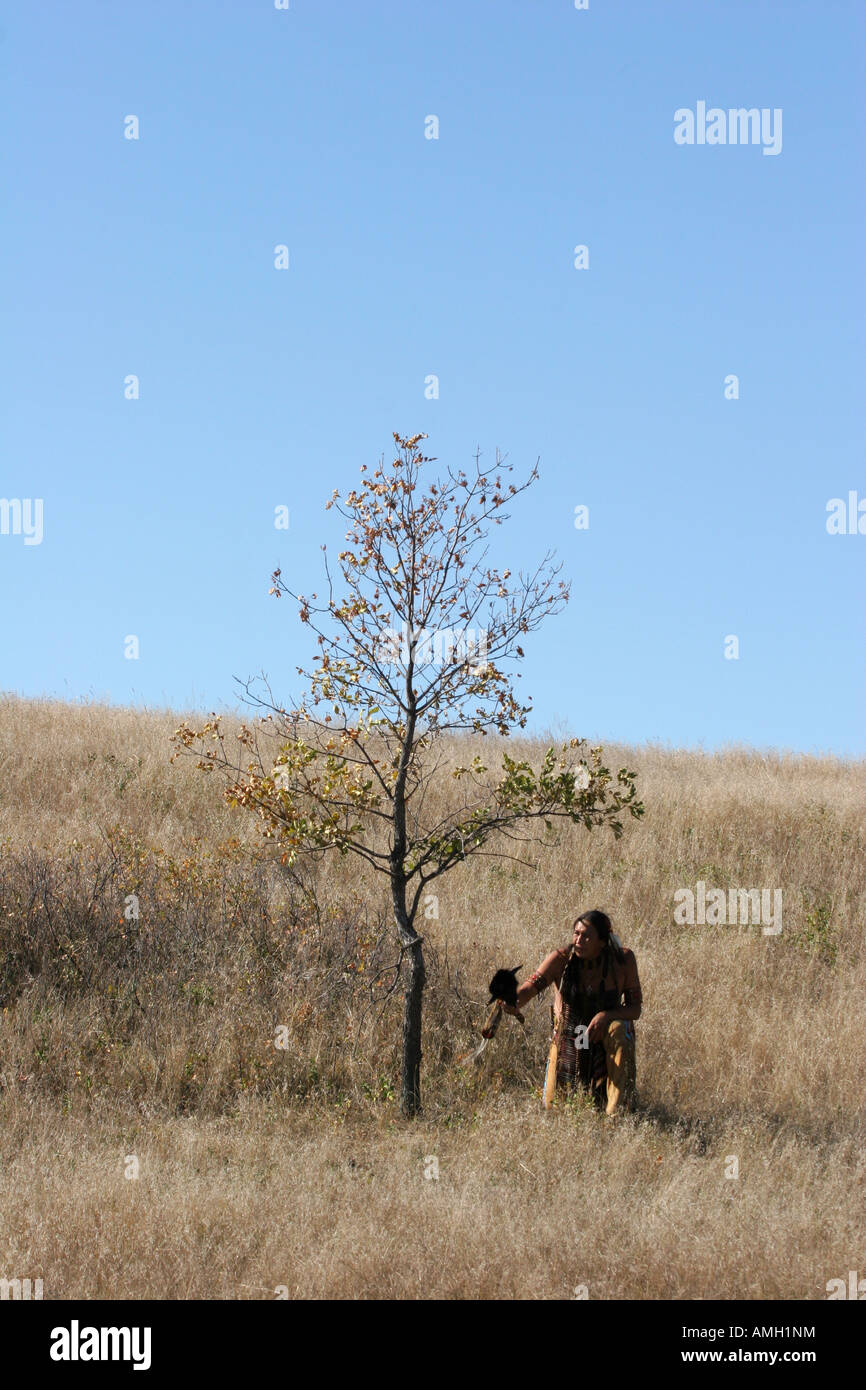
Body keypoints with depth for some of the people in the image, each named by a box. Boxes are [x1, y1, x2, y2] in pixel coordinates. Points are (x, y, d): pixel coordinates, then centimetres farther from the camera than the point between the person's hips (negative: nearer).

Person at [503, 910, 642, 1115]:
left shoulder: (623, 960, -12)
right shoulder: (561, 959, -14)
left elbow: (635, 1009, -9)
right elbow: (532, 986, -27)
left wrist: (606, 1016, -29)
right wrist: (513, 1003, -50)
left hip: (603, 1037, -1)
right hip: (569, 1042, 1)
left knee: (618, 1029, -36)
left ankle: (617, 1112, -25)